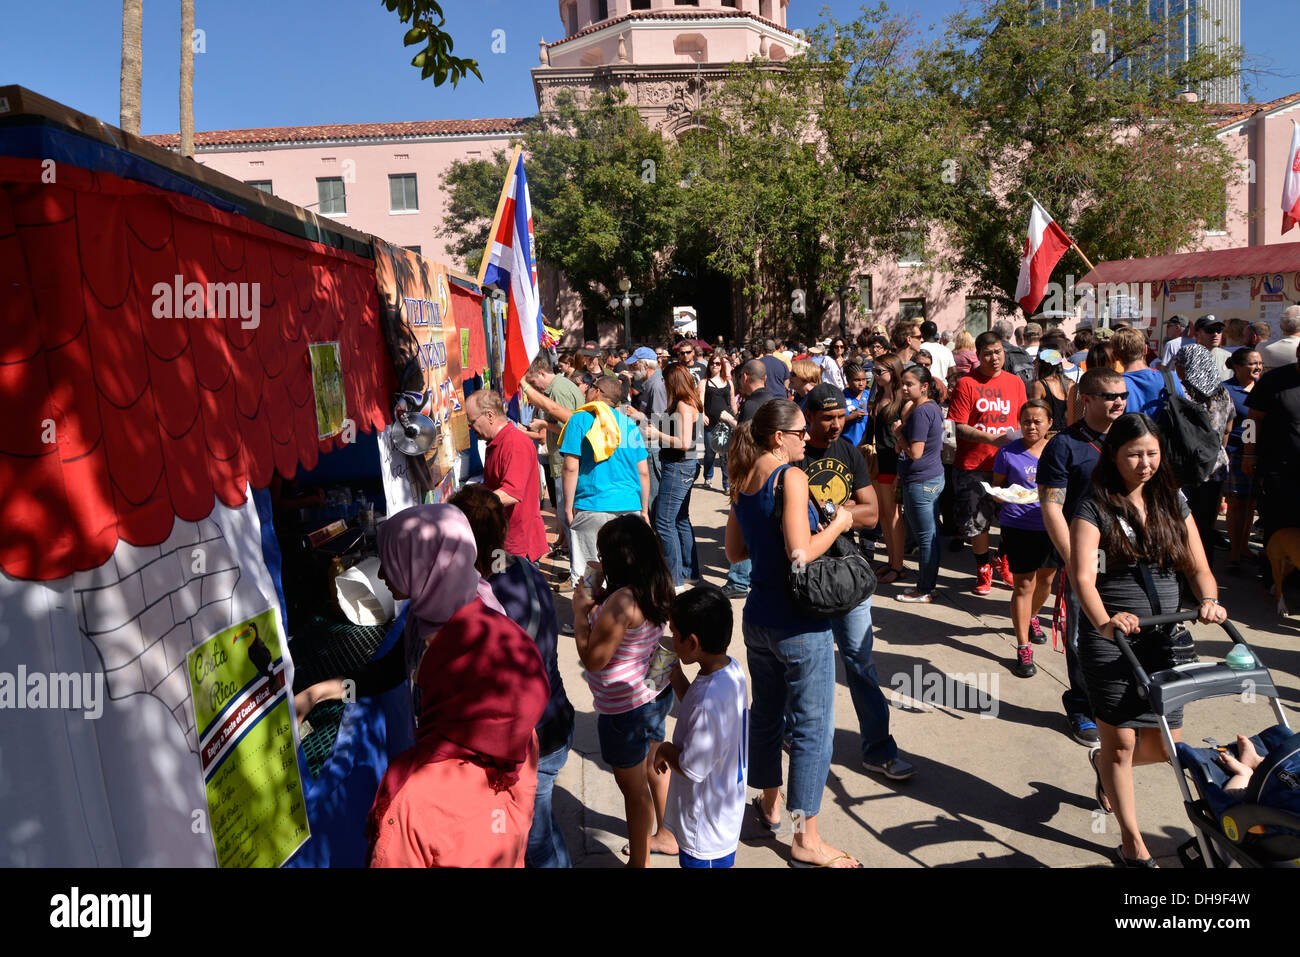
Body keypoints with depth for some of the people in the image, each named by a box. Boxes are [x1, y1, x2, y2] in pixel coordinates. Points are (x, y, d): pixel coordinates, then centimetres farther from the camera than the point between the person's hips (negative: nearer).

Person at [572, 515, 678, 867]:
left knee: (633, 786, 10)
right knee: (653, 766, 27)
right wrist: (598, 592, 1)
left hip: (625, 709, -9)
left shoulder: (621, 602, -32)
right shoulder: (659, 587, -4)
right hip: (656, 693, 9)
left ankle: (639, 861, 29)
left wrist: (580, 609, -18)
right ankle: (663, 835, 48)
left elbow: (593, 659, -26)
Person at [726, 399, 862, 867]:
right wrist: (837, 525, -10)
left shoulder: (742, 481, 6)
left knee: (766, 711, 22)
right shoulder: (791, 477, -18)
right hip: (799, 625, -8)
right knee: (813, 727, 4)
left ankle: (769, 804, 40)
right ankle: (806, 839, 14)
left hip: (758, 618, 8)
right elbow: (801, 554, -25)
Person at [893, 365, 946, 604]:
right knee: (930, 535, 15)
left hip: (920, 482, -10)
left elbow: (915, 452, -22)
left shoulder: (920, 412, -20)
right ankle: (928, 584, 25)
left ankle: (925, 591, 7)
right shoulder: (933, 406, 12)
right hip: (934, 477, 10)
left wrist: (898, 433, -10)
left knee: (925, 537, -2)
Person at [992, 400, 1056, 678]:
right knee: (1024, 585, -4)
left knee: (1046, 579, 19)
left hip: (1051, 525, 4)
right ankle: (1023, 648, 2)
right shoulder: (1008, 453, -3)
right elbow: (997, 485, 6)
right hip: (1018, 527, -4)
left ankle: (1031, 617, 50)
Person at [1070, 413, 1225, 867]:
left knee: (1164, 746, 7)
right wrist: (1104, 623, -39)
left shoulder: (1172, 502, 7)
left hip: (1162, 637, 5)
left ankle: (1104, 762, 41)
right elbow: (1083, 578, -21)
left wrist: (1209, 600, -14)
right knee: (1121, 740, 2)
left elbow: (1197, 567, 8)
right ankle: (1131, 840, 22)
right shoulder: (1094, 508, -10)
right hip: (1110, 638, -5)